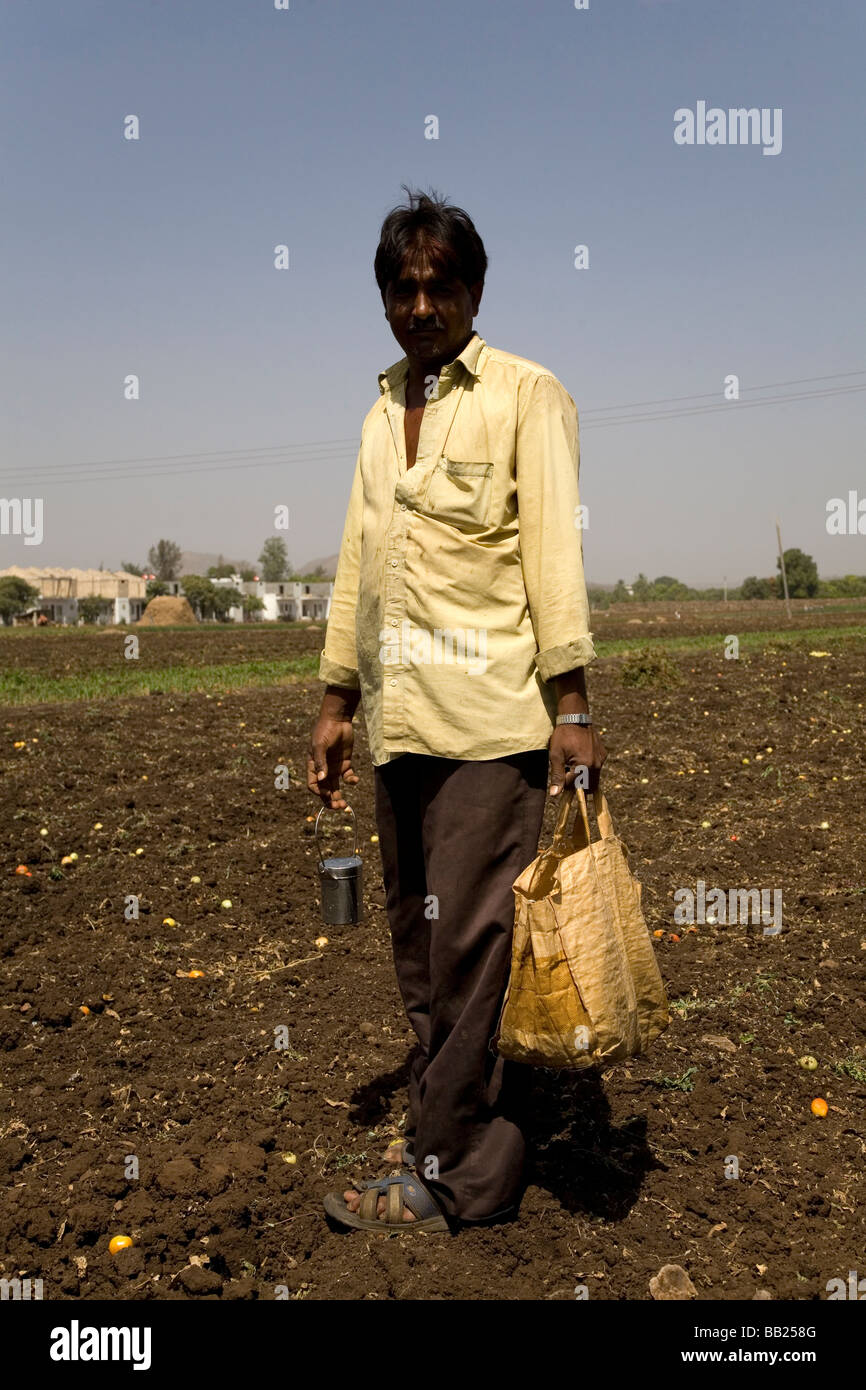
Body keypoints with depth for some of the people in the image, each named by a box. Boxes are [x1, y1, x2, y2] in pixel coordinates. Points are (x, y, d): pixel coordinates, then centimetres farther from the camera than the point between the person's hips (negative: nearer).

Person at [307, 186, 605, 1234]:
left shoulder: (525, 394, 2)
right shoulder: (380, 414, 19)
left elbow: (554, 548, -6)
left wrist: (570, 705, -13)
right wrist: (336, 701, 16)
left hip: (491, 717, -6)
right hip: (400, 720, 6)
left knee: (471, 950, -4)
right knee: (420, 948, 11)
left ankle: (450, 1177, 7)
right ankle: (448, 1127, 25)